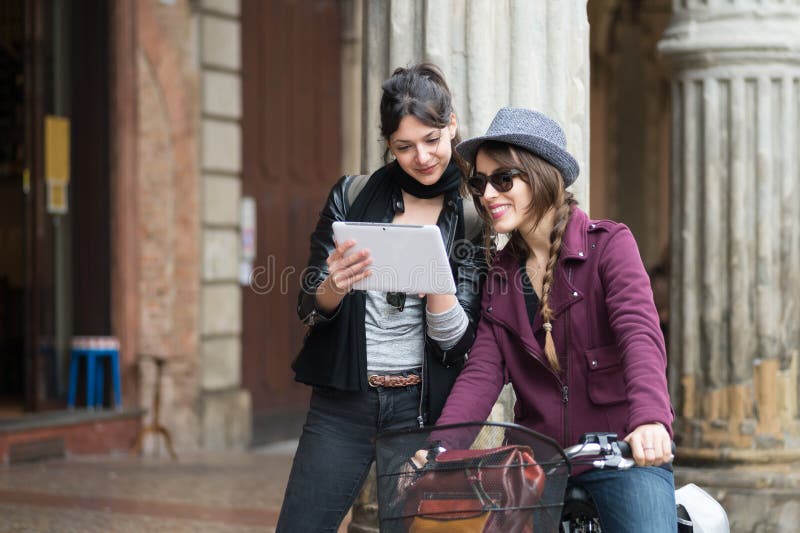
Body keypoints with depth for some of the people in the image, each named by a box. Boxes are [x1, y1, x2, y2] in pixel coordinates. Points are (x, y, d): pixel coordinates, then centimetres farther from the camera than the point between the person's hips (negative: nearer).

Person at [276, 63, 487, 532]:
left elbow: (457, 341, -5)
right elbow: (309, 310, 3)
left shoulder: (472, 219, -1)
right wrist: (333, 287, -20)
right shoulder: (353, 197, 2)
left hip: (422, 406, 0)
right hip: (343, 403, 1)